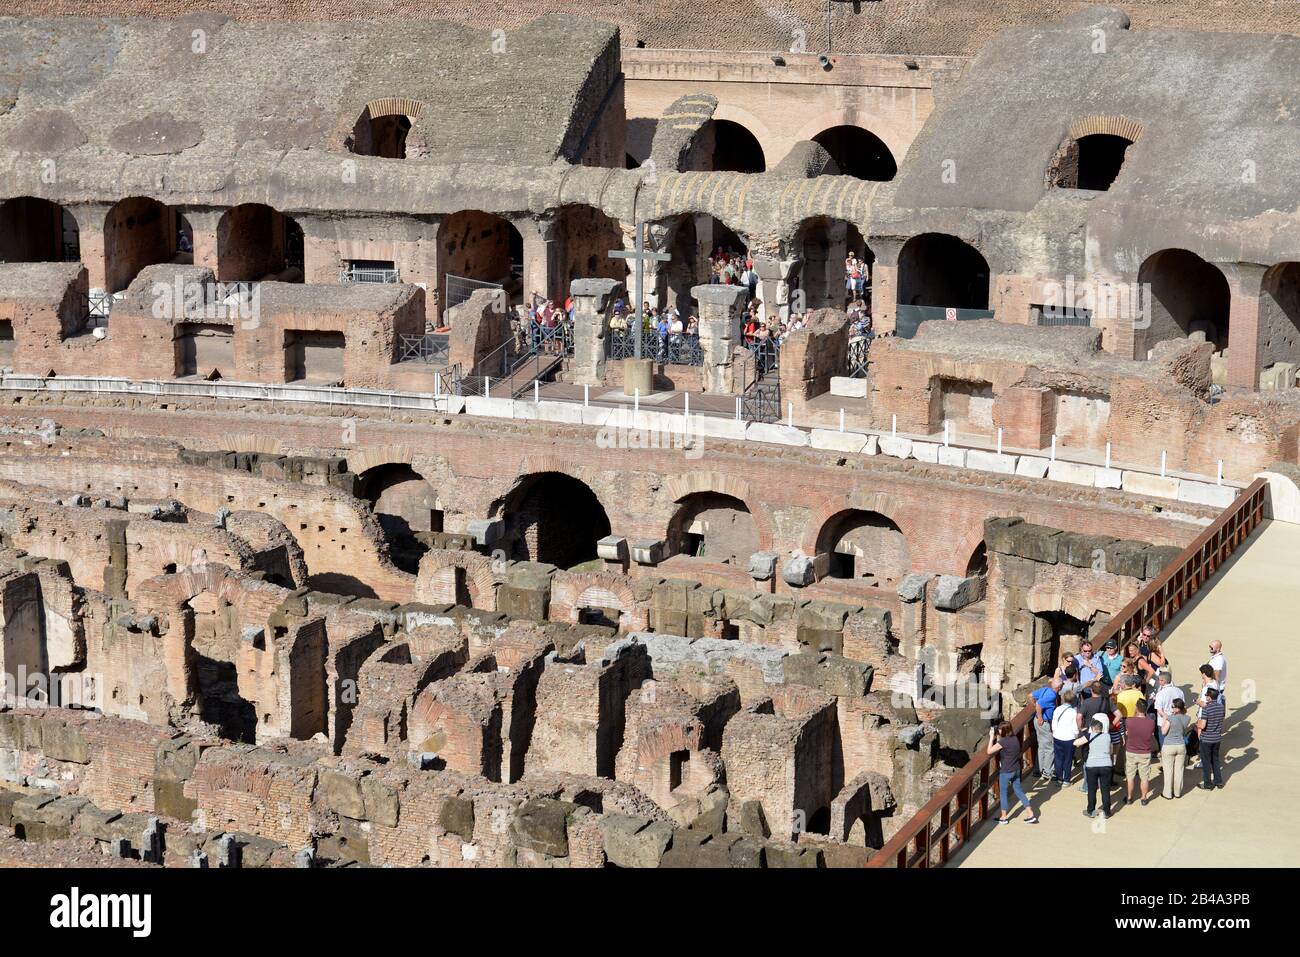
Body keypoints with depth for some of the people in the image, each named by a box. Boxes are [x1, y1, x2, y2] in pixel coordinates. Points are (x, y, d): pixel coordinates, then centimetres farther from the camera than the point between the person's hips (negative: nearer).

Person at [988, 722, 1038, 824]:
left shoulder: (1003, 742, -22)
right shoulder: (1015, 739, 0)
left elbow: (989, 751, -16)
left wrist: (992, 737, -9)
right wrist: (998, 737, 8)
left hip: (1006, 772, -7)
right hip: (1016, 770, 7)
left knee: (1003, 793, 10)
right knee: (1019, 791, 16)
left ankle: (1004, 818, 20)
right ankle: (1030, 815, 15)